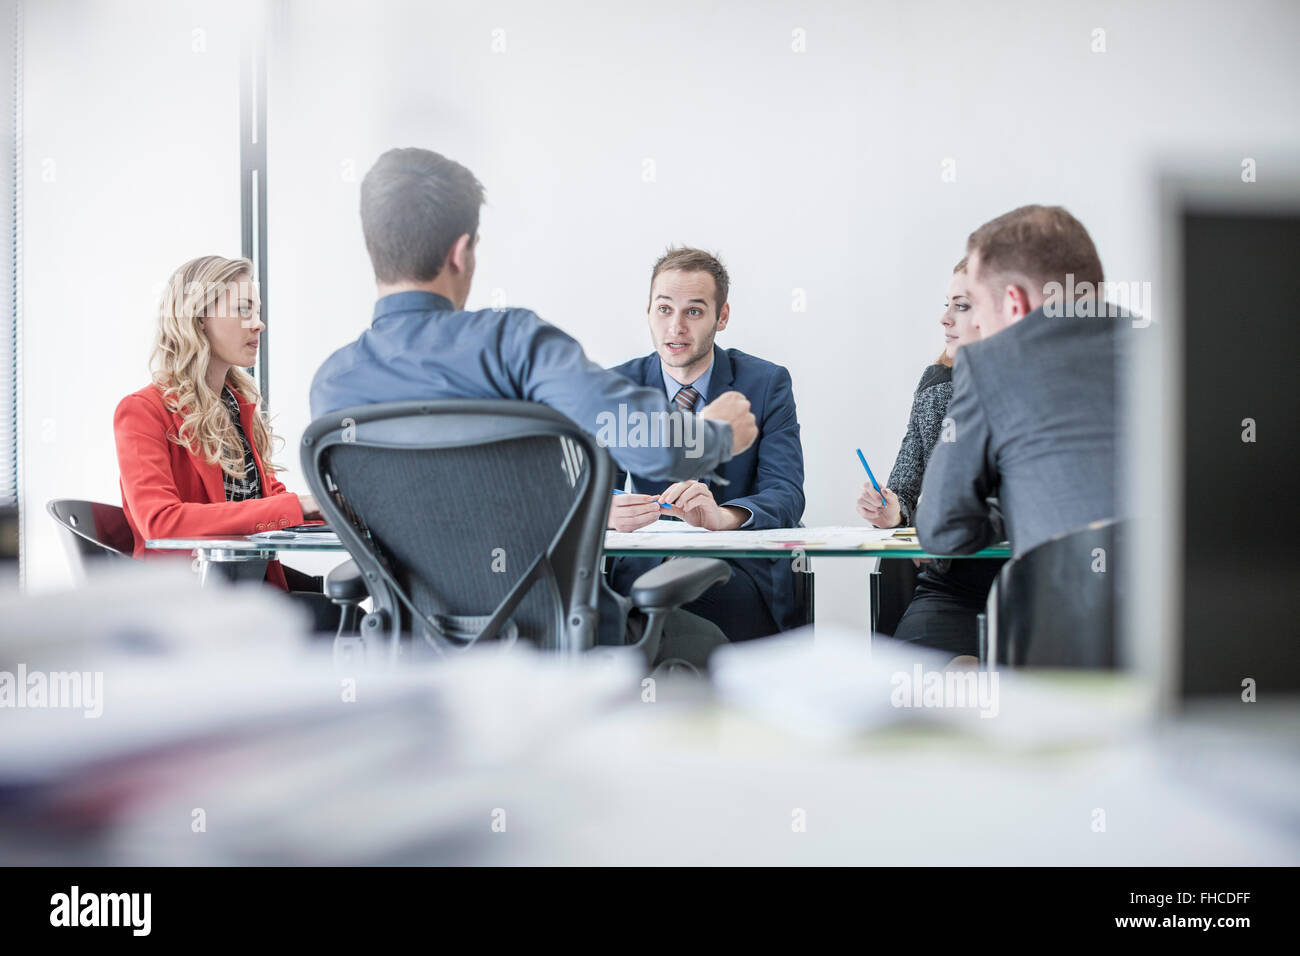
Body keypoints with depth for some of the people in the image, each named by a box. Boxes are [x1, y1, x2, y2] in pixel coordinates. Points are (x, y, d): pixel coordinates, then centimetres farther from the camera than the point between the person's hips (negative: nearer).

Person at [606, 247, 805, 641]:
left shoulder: (767, 383, 1)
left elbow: (786, 494, -9)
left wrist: (721, 516, -33)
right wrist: (609, 511, -30)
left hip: (741, 566, -1)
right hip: (648, 560, 1)